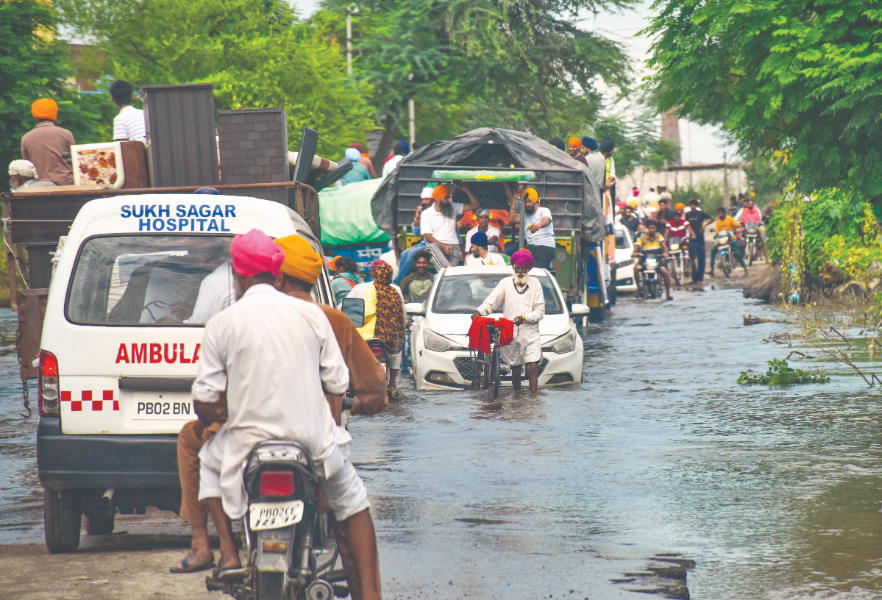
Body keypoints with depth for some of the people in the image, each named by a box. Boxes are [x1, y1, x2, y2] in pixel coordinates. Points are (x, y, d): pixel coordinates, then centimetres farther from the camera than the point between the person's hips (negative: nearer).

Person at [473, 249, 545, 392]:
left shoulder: (535, 284, 9)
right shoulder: (506, 283, 12)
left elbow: (540, 311, 4)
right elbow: (491, 302, 7)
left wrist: (524, 318, -13)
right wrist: (479, 312, -13)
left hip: (530, 333, -1)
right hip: (510, 333, 1)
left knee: (532, 367, -13)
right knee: (515, 369, 6)